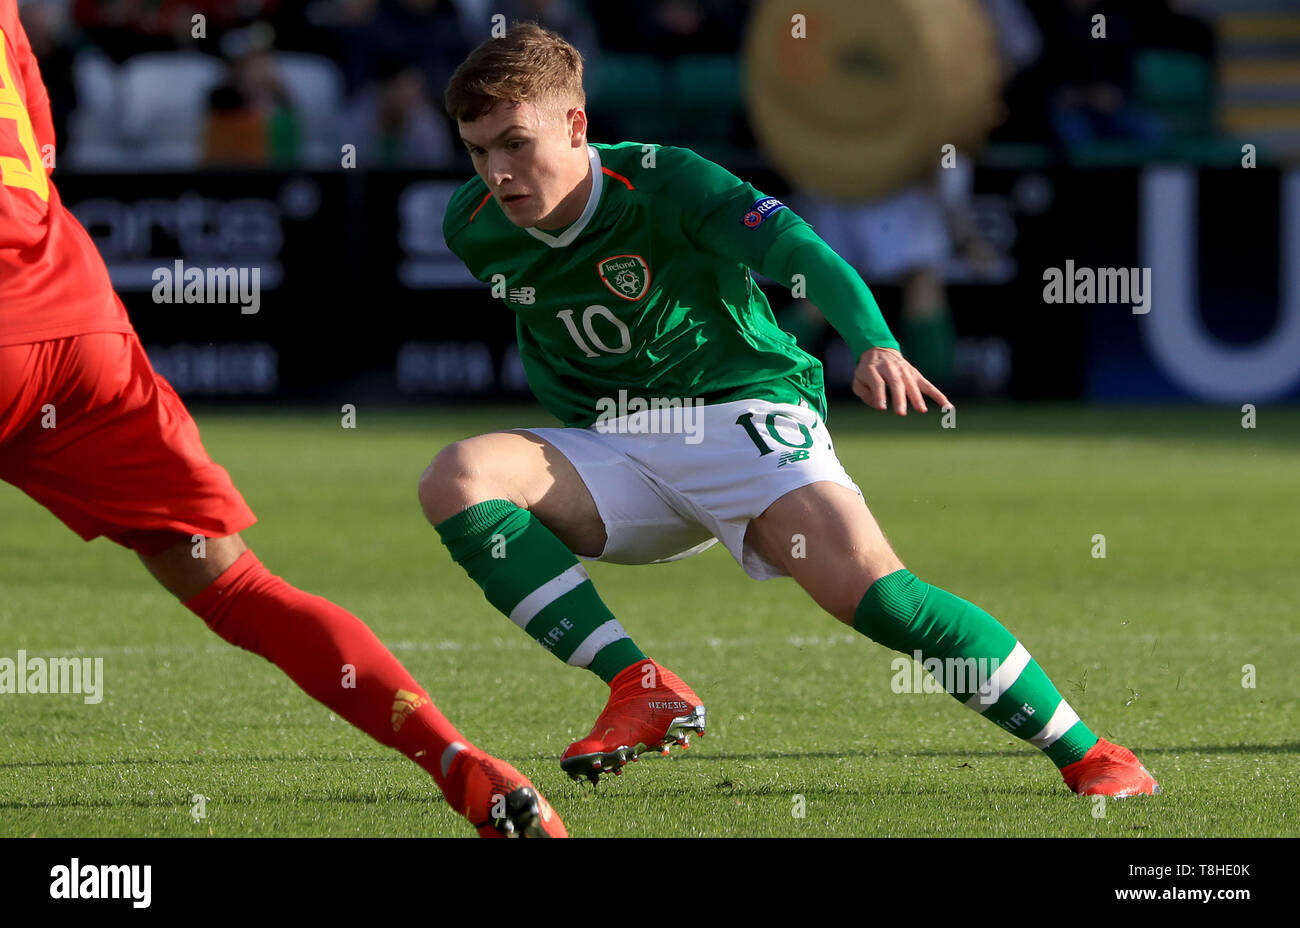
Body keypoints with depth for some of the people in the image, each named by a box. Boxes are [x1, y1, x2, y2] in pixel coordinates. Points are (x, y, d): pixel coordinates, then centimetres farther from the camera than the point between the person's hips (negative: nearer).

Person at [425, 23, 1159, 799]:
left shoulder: (666, 186, -17)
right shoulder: (473, 230, -3)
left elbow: (802, 253, -30)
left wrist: (874, 342, -48)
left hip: (744, 415, -5)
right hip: (615, 454, 5)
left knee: (867, 587, -27)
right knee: (455, 479, -23)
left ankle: (1086, 753, -14)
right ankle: (643, 691, -24)